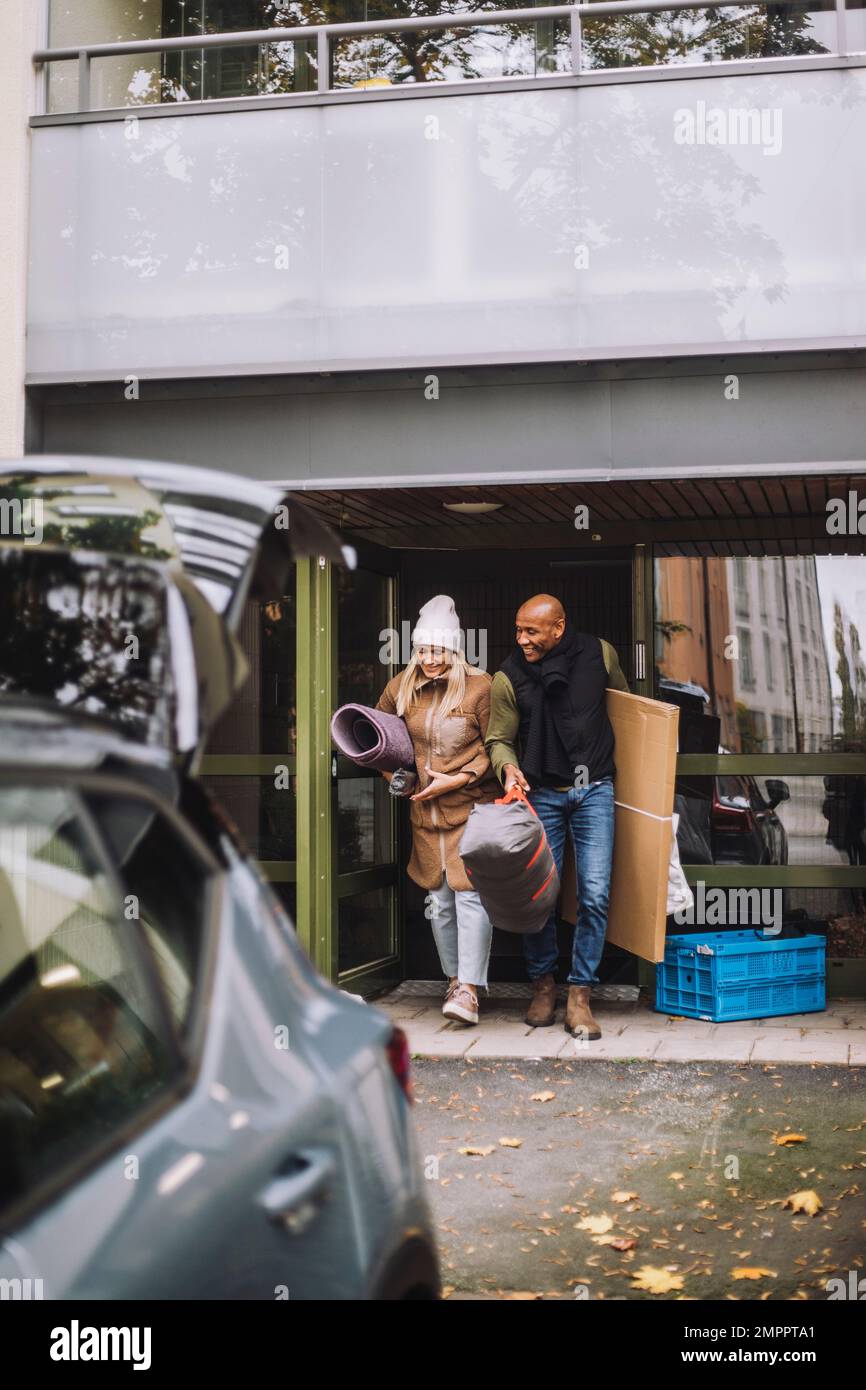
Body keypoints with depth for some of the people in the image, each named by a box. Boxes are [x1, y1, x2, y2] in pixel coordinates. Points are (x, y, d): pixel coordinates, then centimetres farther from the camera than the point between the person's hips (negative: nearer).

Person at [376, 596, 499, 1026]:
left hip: (473, 808, -5)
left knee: (470, 894, -12)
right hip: (426, 810, 5)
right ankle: (454, 979, 24)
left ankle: (469, 990, -12)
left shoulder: (480, 688, -10)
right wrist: (392, 773, 8)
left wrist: (458, 779, -14)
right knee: (438, 899, 10)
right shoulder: (401, 688, 5)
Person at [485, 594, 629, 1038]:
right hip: (542, 793, 0)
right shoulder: (508, 679, -6)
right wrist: (508, 768, -18)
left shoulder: (600, 654, -2)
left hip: (594, 789, 0)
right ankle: (542, 985, 22)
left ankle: (579, 998, 0)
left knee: (595, 893, -8)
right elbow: (498, 739, 3)